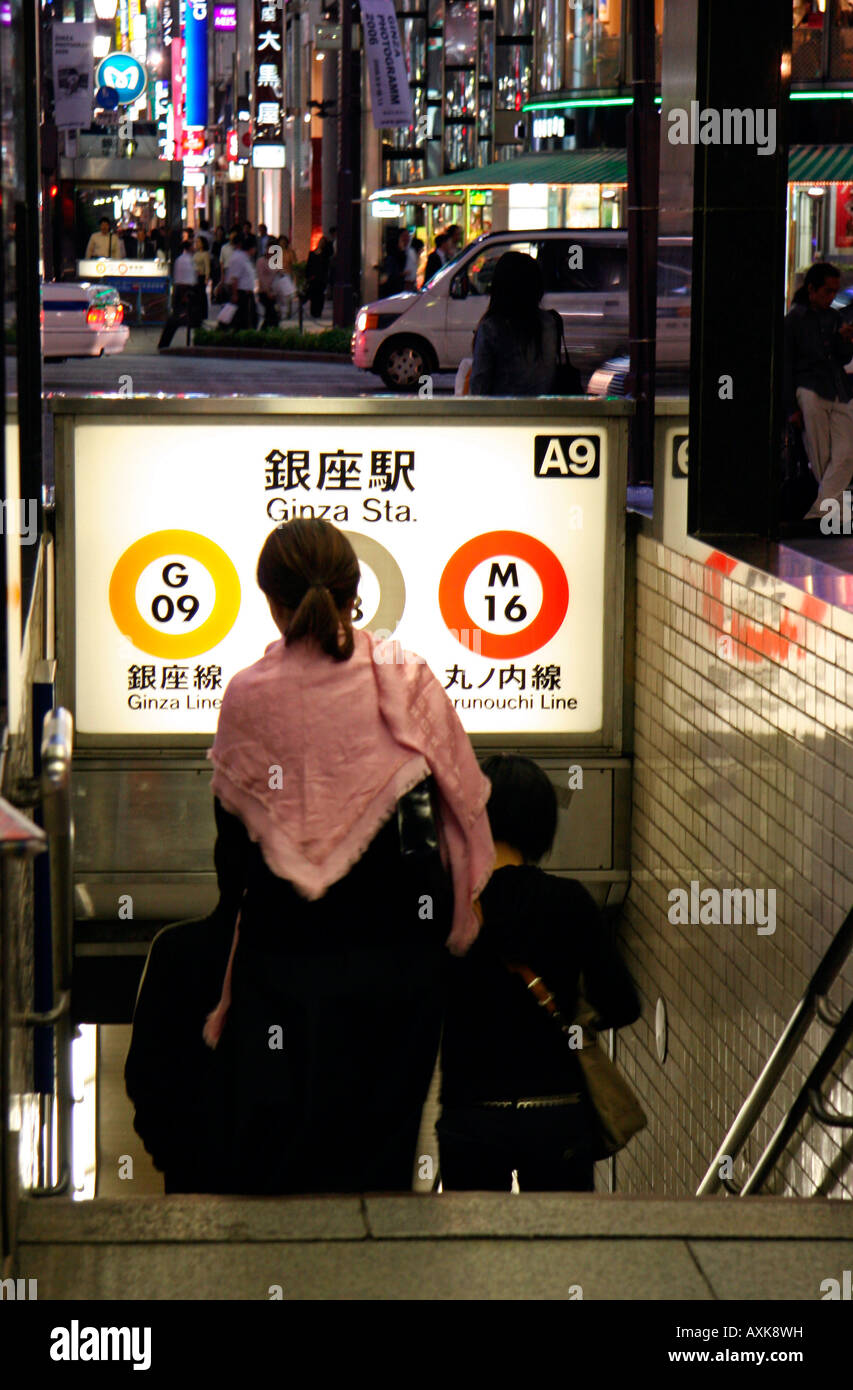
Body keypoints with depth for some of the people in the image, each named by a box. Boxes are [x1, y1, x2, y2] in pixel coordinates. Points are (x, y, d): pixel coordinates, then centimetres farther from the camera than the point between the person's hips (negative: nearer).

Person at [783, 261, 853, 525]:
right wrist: (791, 407, -6)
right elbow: (785, 366, 0)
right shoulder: (794, 319, 2)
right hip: (810, 392, -5)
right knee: (821, 460, -4)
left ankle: (819, 512, -15)